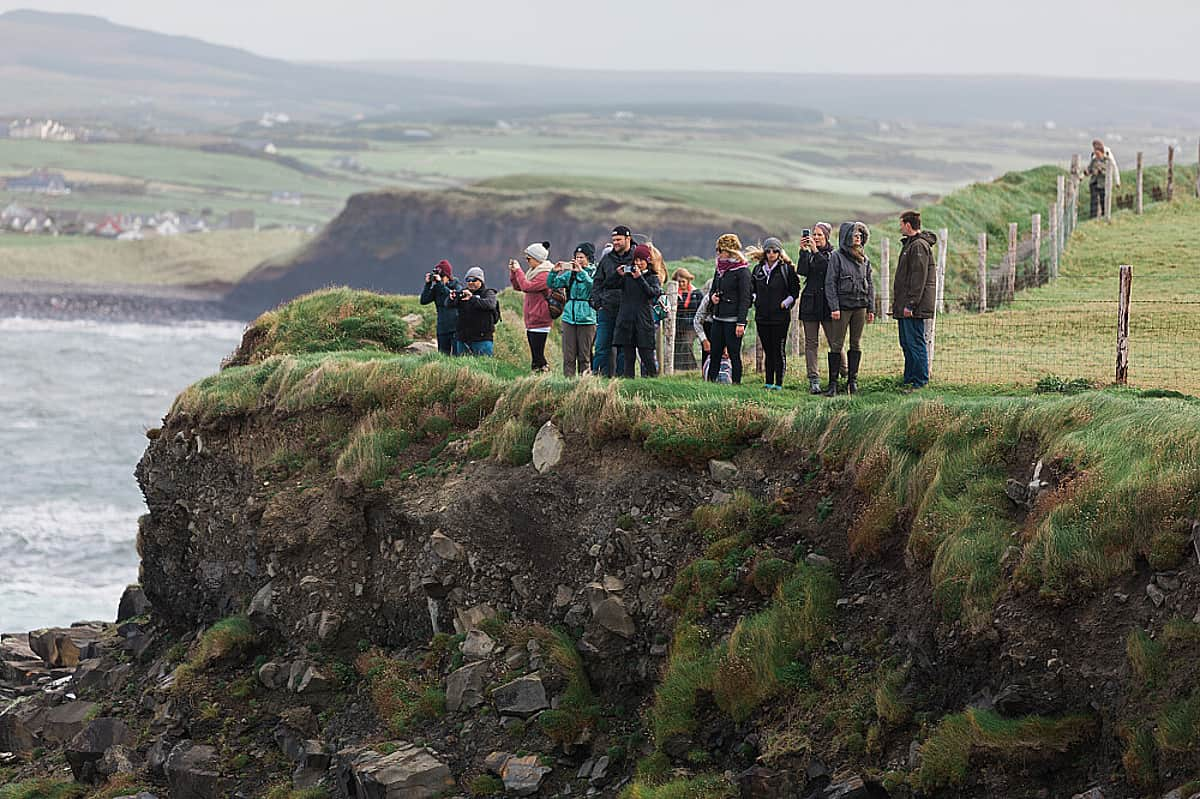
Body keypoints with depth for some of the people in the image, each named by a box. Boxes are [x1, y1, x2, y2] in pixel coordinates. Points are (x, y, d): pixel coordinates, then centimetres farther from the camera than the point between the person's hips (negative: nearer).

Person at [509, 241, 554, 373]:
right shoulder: (534, 272, 18)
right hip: (531, 321, 10)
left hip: (539, 321, -10)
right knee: (535, 355, 10)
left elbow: (527, 286, -22)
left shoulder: (545, 275, -14)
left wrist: (518, 270, -11)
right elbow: (517, 286, 24)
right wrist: (513, 272, 10)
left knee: (537, 356, -12)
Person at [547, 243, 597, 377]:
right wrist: (554, 272, -8)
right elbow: (552, 284, 10)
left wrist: (582, 272, -27)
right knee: (568, 355, 0)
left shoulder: (595, 273, 1)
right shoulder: (570, 274, 12)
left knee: (584, 355, 1)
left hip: (587, 319, -3)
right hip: (569, 317, 3)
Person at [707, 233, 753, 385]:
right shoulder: (720, 269, 14)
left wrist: (741, 323, -17)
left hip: (733, 319, -7)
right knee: (714, 352, 7)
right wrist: (712, 296, 0)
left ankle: (736, 382, 2)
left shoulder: (742, 271, -9)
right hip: (718, 318, 7)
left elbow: (745, 298, -12)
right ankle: (710, 381, 10)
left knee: (734, 353, -3)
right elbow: (713, 289, 26)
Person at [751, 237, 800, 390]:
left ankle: (779, 384, -1)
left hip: (780, 316, -5)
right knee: (768, 351, 10)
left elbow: (795, 290, 1)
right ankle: (769, 383, 15)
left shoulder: (787, 268, -1)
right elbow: (752, 287, 22)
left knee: (779, 350, -4)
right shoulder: (758, 269, 11)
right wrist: (754, 300, 6)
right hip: (762, 316, 5)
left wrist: (786, 302, -9)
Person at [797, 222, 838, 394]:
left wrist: (815, 251, -17)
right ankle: (814, 380, 0)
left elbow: (829, 269, -15)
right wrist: (803, 251, -11)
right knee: (811, 343, 1)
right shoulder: (808, 254, 11)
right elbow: (802, 271, -4)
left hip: (828, 303, -3)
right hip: (810, 303, 3)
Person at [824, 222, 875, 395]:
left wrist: (871, 308, 10)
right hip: (843, 306, -5)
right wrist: (834, 307, -14)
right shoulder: (836, 256, -3)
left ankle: (853, 380, 12)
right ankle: (833, 383, -2)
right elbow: (830, 283, -7)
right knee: (836, 344, -4)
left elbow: (870, 283, 16)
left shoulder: (863, 258, 13)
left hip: (860, 306, 5)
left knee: (856, 344, 6)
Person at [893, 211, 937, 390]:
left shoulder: (919, 246, -14)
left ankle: (920, 380, -6)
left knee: (915, 343, -8)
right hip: (905, 306, 11)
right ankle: (909, 378, 19)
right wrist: (899, 304, 20)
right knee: (907, 343, 14)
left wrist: (910, 304, -22)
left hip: (914, 307, -11)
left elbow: (919, 278, -20)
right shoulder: (909, 244, 18)